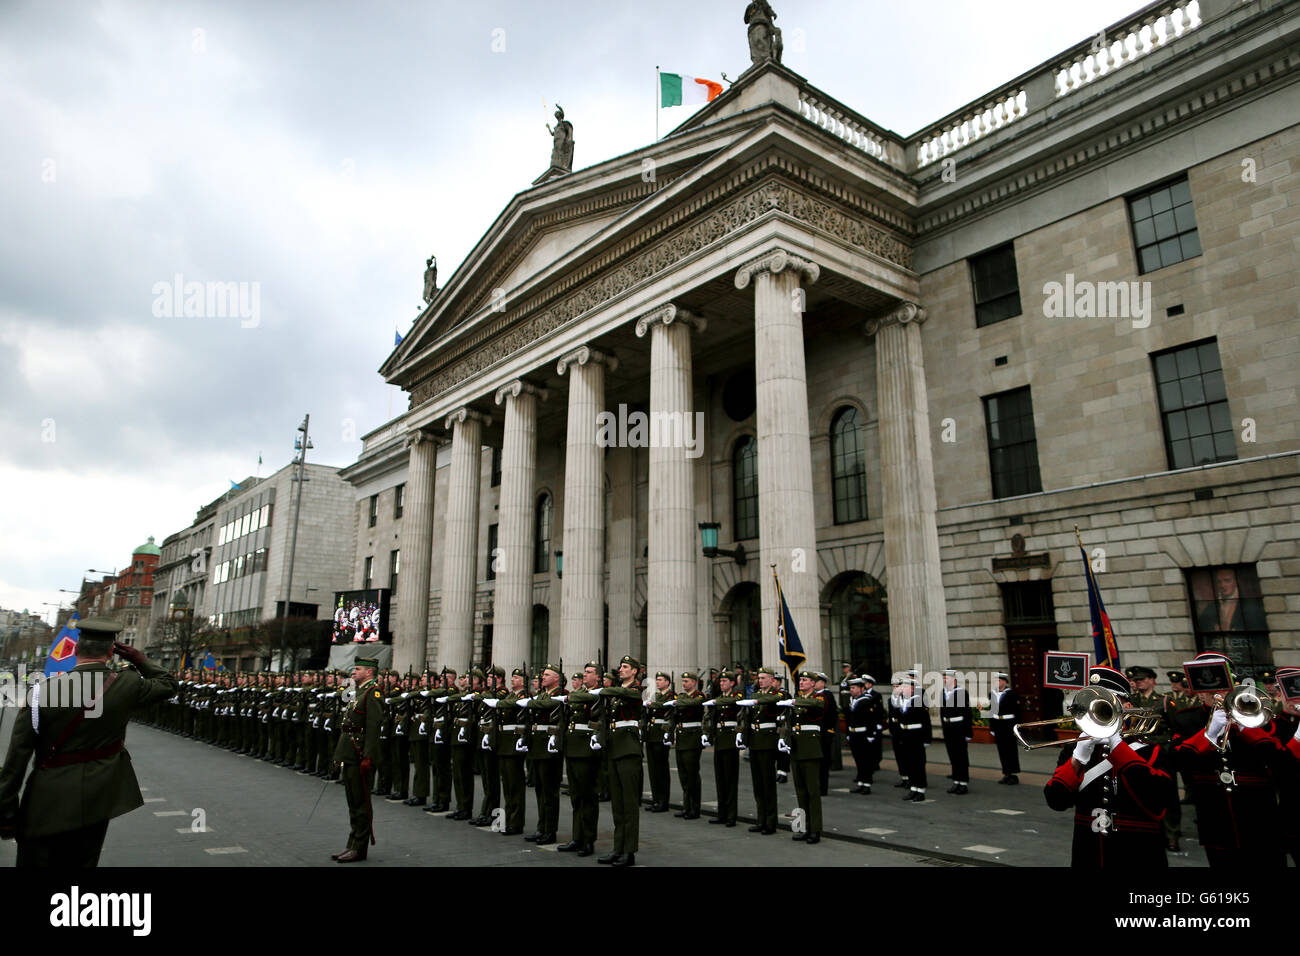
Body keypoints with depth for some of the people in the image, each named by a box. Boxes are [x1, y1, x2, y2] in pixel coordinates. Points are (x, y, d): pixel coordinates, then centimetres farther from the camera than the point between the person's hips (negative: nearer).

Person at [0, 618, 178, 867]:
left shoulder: (42, 692, -11)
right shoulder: (127, 685, -10)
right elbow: (169, 684, 10)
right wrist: (139, 659, 11)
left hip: (45, 807, -1)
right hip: (95, 805, 1)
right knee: (81, 862, 14)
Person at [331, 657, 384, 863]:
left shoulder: (373, 692, -13)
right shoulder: (360, 692, 18)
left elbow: (374, 726, -20)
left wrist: (368, 757, -24)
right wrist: (341, 755, 19)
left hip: (359, 754, -10)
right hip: (349, 754, 10)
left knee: (361, 803, -2)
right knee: (353, 802, 16)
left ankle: (360, 848, 6)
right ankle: (353, 846, 25)